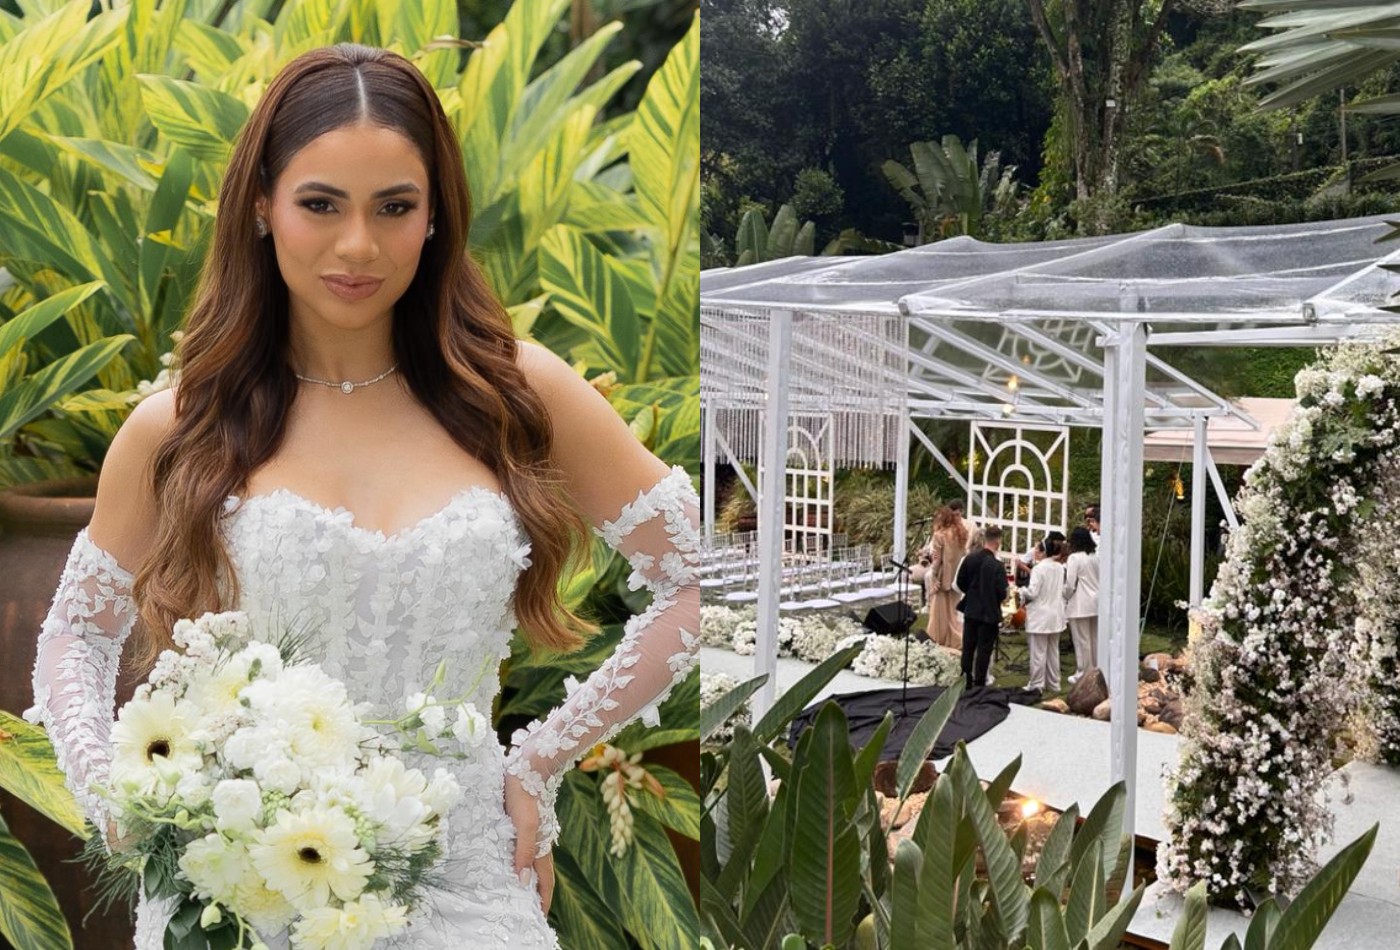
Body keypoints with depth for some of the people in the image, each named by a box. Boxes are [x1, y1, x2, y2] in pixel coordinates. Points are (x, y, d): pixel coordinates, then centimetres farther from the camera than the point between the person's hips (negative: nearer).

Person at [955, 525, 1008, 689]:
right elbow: (1001, 593, -20)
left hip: (970, 611, 5)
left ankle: (966, 682, 22)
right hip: (989, 613, -5)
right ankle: (979, 685, 10)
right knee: (984, 650, 5)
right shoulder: (996, 565, -21)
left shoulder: (969, 559, -4)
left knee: (968, 648, 15)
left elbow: (960, 583, 4)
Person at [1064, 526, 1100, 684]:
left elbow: (1070, 584, -14)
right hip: (1096, 603, 6)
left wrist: (1066, 597, 3)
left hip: (1080, 605, -6)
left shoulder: (1074, 557, -12)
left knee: (1081, 640, 1)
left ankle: (1082, 674, 7)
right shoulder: (1097, 556, 4)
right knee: (1095, 639, 13)